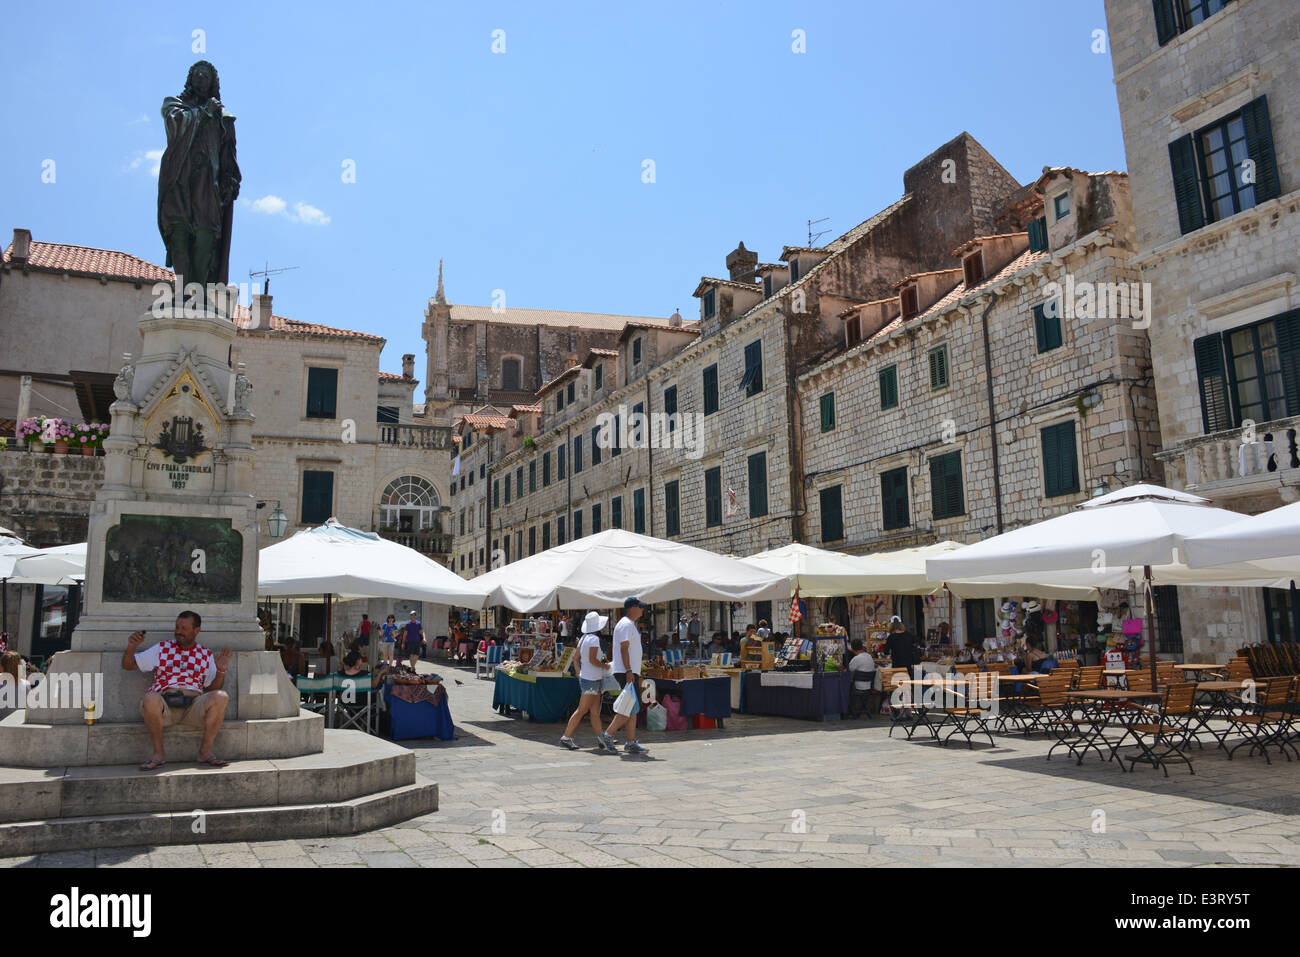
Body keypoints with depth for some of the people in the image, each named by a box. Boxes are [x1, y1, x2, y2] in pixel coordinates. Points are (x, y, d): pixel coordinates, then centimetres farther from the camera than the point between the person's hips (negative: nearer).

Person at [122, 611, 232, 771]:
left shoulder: (206, 655, 19)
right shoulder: (162, 648, 18)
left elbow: (212, 688, 15)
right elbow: (128, 665, 18)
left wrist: (221, 671, -3)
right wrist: (131, 647, -1)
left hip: (193, 705, 1)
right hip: (164, 705, -1)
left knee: (221, 697, -30)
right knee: (150, 698, -37)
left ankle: (205, 751, -17)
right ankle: (158, 753, -19)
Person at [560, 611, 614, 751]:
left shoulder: (583, 638, 10)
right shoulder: (594, 639, -15)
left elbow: (576, 658, 14)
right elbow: (592, 660, -22)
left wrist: (579, 673, 21)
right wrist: (605, 666, -7)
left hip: (585, 677, 9)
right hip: (591, 679, -9)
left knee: (595, 712, 6)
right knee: (581, 710, -3)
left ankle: (601, 740, 6)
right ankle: (566, 737, 4)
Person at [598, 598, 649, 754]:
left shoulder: (630, 624, 21)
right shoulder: (626, 624, -11)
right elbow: (624, 648, -19)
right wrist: (629, 671, -24)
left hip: (631, 672, 11)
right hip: (627, 672, -11)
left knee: (633, 708, 9)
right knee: (631, 708, -12)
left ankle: (631, 743, 9)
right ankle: (607, 735, -7)